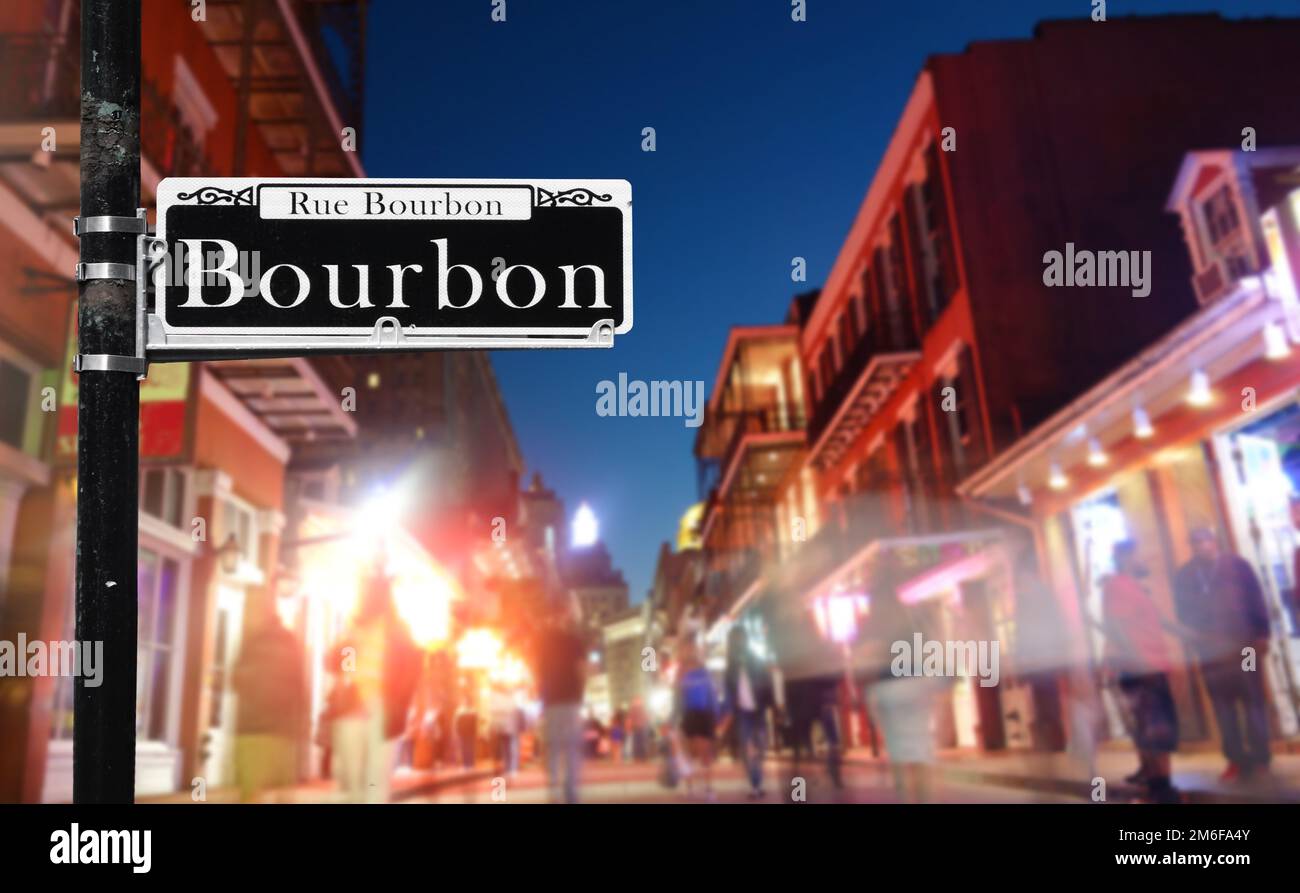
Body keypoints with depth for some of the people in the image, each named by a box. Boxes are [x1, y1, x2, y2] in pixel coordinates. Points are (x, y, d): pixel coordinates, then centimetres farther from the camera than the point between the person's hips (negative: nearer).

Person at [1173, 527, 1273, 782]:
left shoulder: (1236, 564, 2)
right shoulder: (1183, 576, 7)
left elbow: (1256, 600, 0)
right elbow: (1182, 611, 10)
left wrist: (1262, 634, -5)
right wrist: (1192, 632, -6)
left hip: (1244, 645, -2)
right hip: (1210, 650, 2)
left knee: (1253, 700, 4)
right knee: (1222, 704, 4)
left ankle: (1260, 758, 11)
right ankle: (1237, 760, 10)